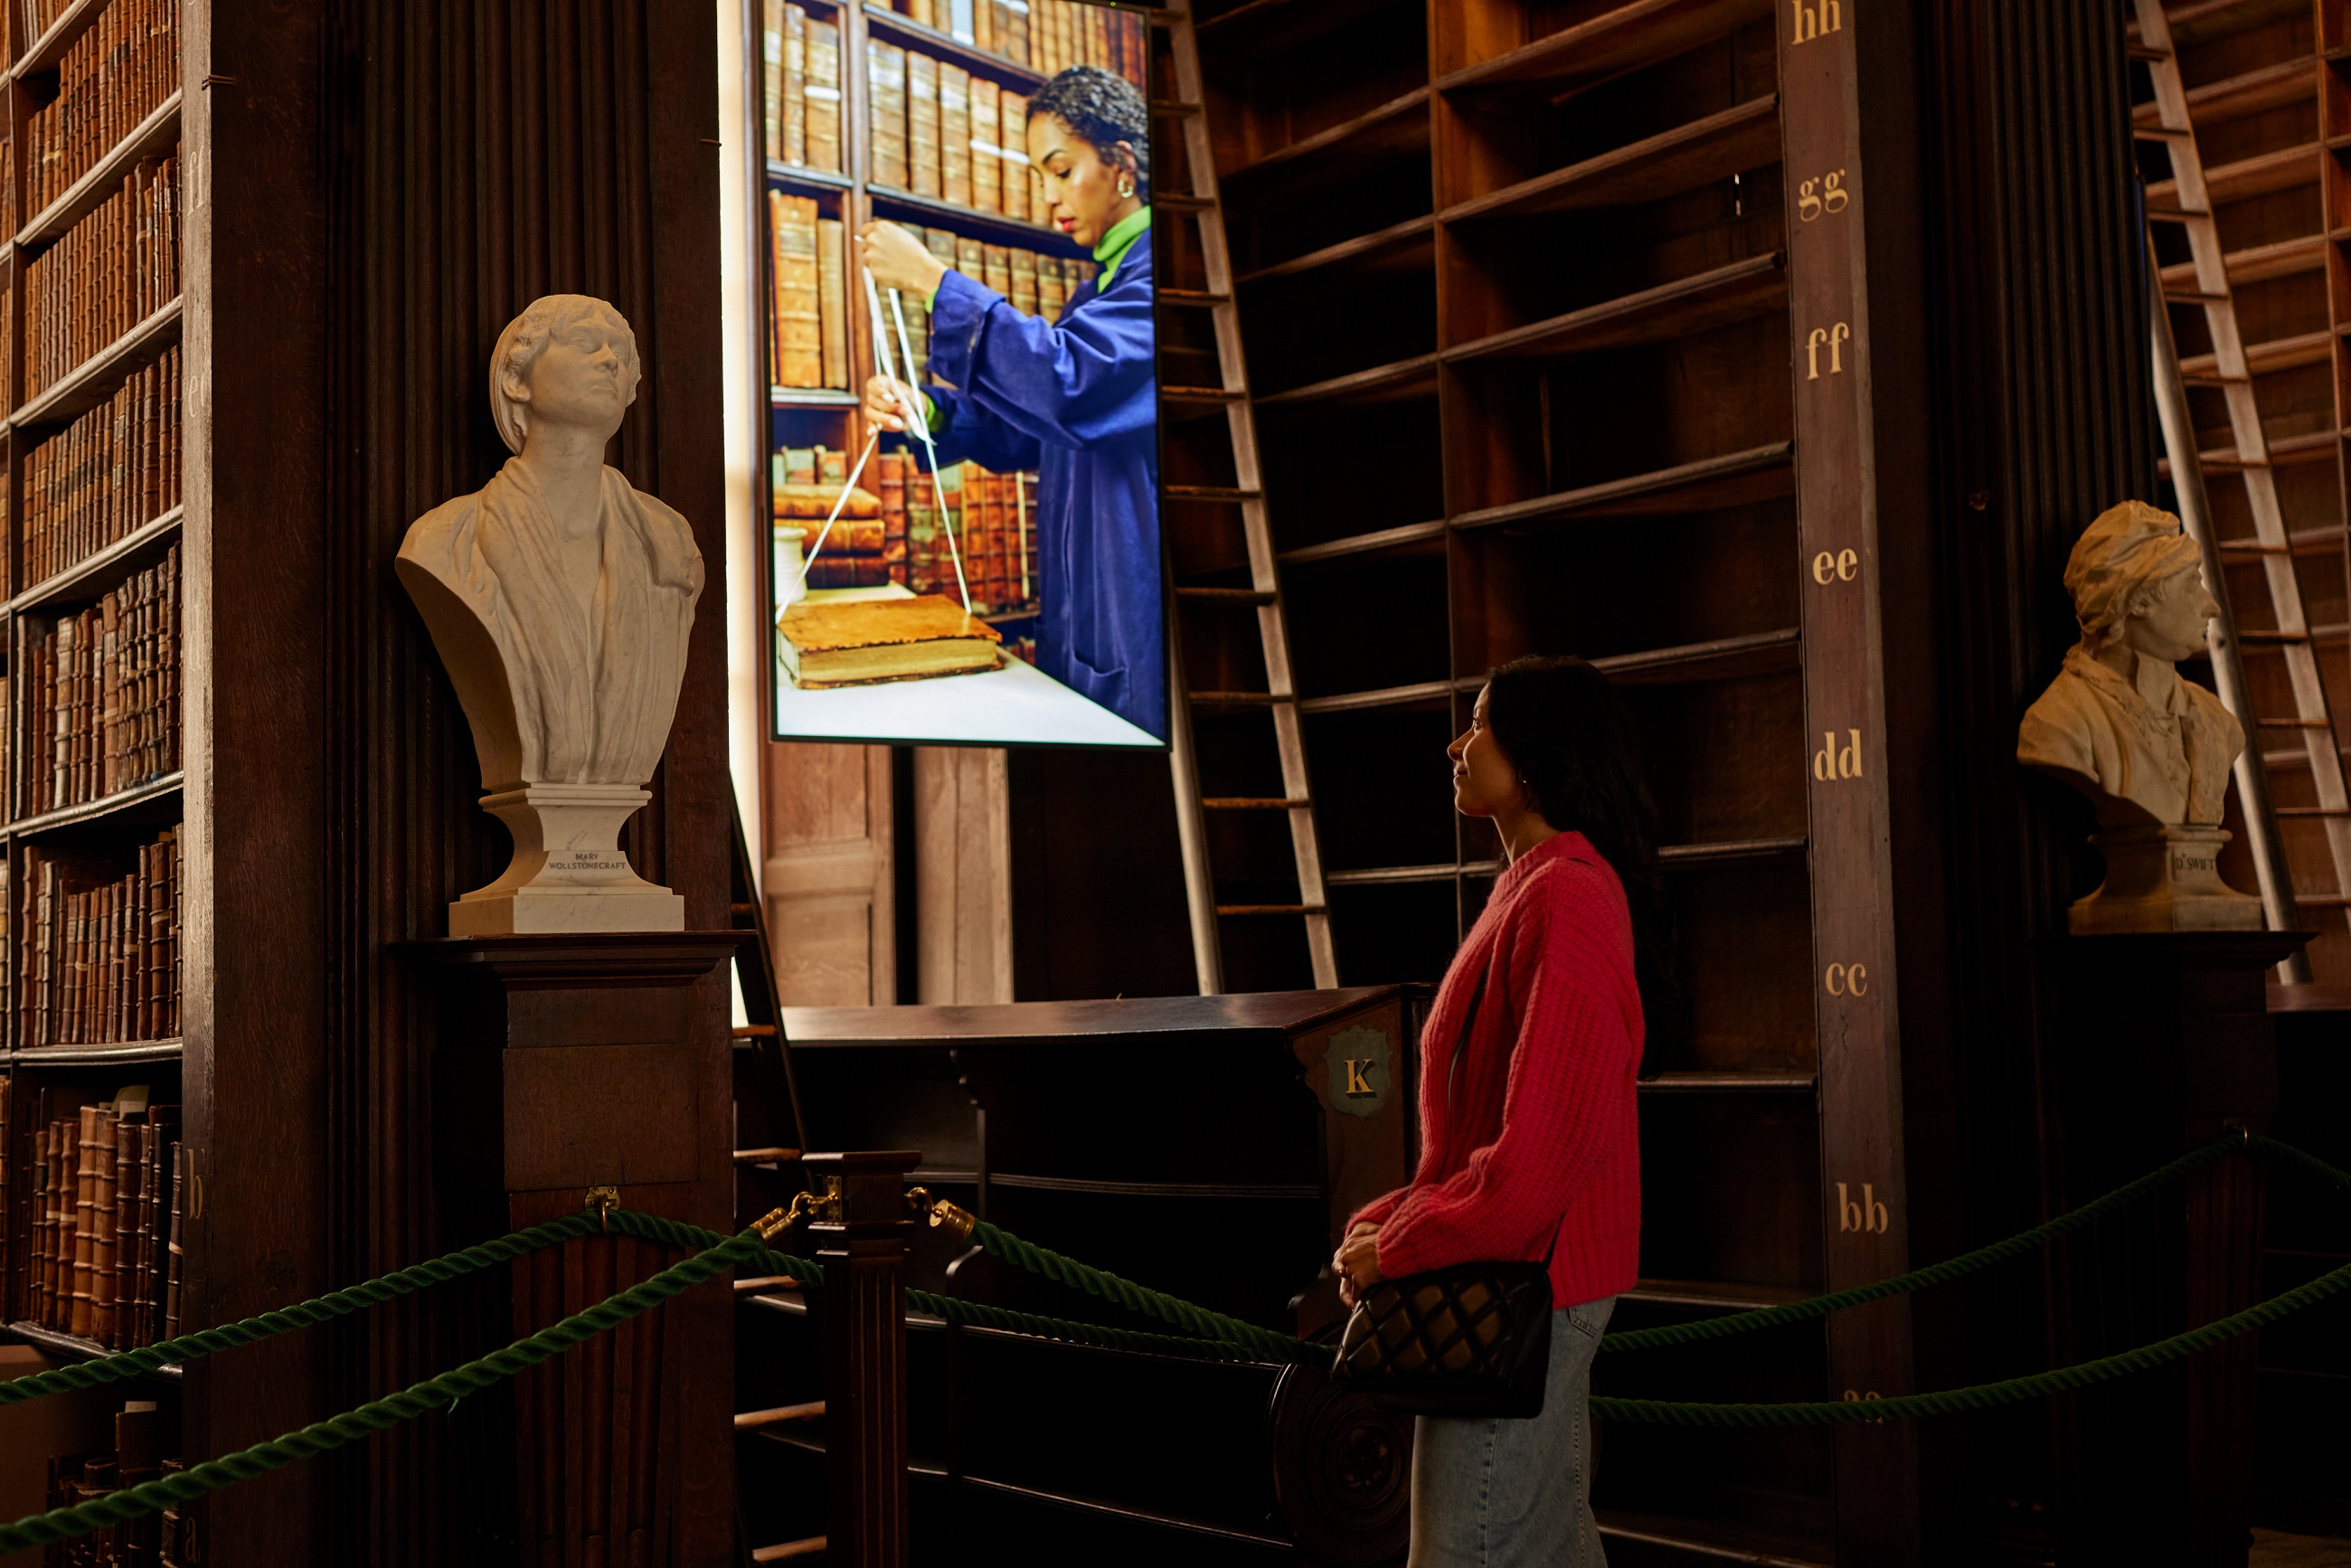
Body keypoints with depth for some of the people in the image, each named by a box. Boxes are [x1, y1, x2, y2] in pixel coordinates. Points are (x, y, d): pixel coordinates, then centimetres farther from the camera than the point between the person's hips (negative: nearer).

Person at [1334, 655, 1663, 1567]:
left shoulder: (1567, 896, -17)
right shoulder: (1532, 887, 16)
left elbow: (1549, 1139, -24)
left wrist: (1400, 1247, -16)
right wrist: (1389, 1220, 9)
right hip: (1534, 1281, 10)